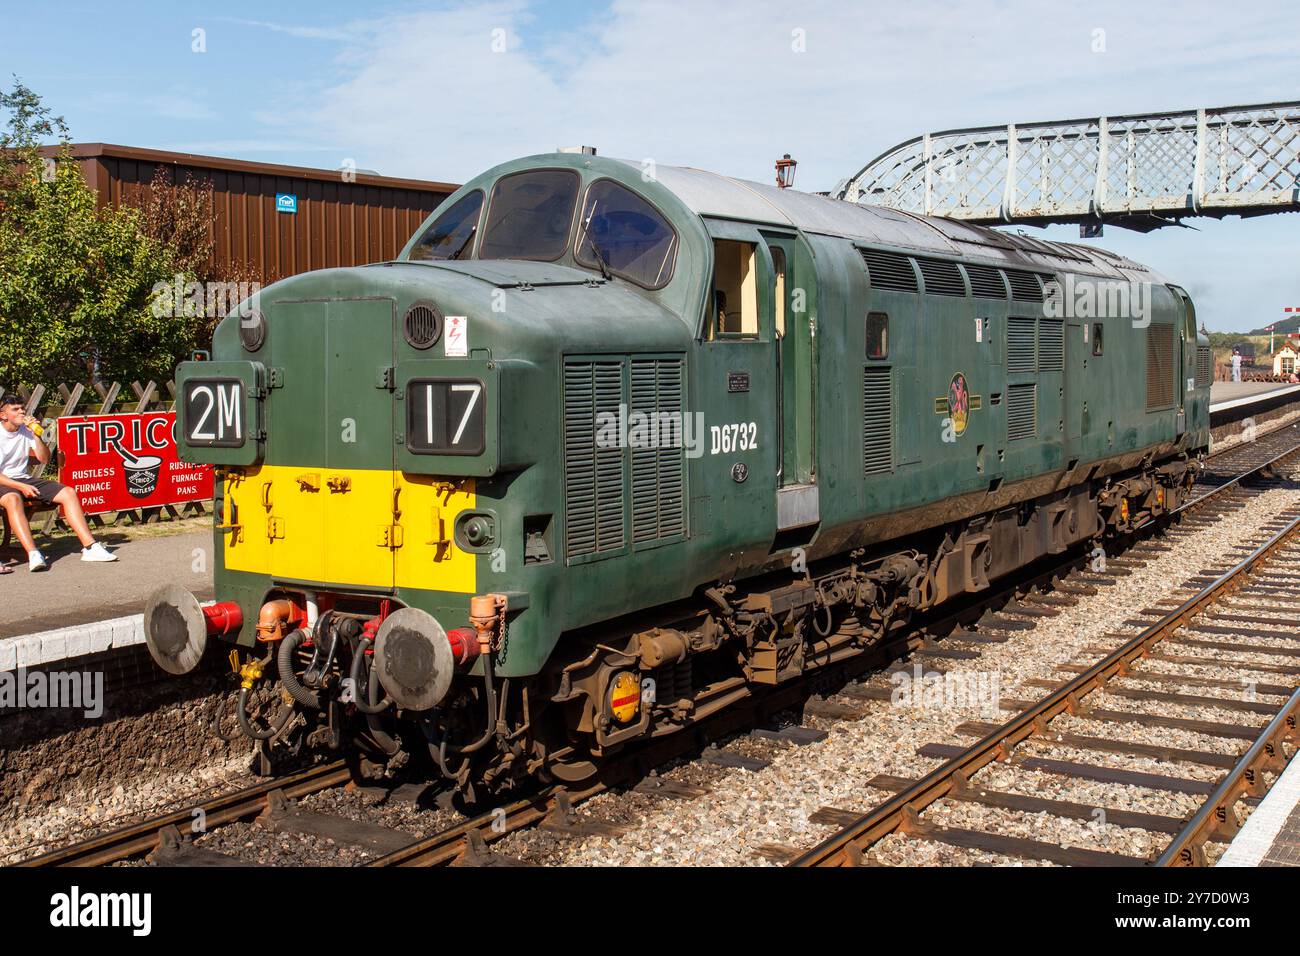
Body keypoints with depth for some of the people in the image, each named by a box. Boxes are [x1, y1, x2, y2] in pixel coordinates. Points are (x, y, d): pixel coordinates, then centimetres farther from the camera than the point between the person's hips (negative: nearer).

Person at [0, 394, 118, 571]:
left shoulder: (26, 430, 8)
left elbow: (44, 459, 6)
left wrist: (36, 435, -8)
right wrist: (21, 487, -25)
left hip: (24, 480, 6)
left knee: (68, 492, -12)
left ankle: (90, 547, -19)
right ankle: (33, 555, -52)